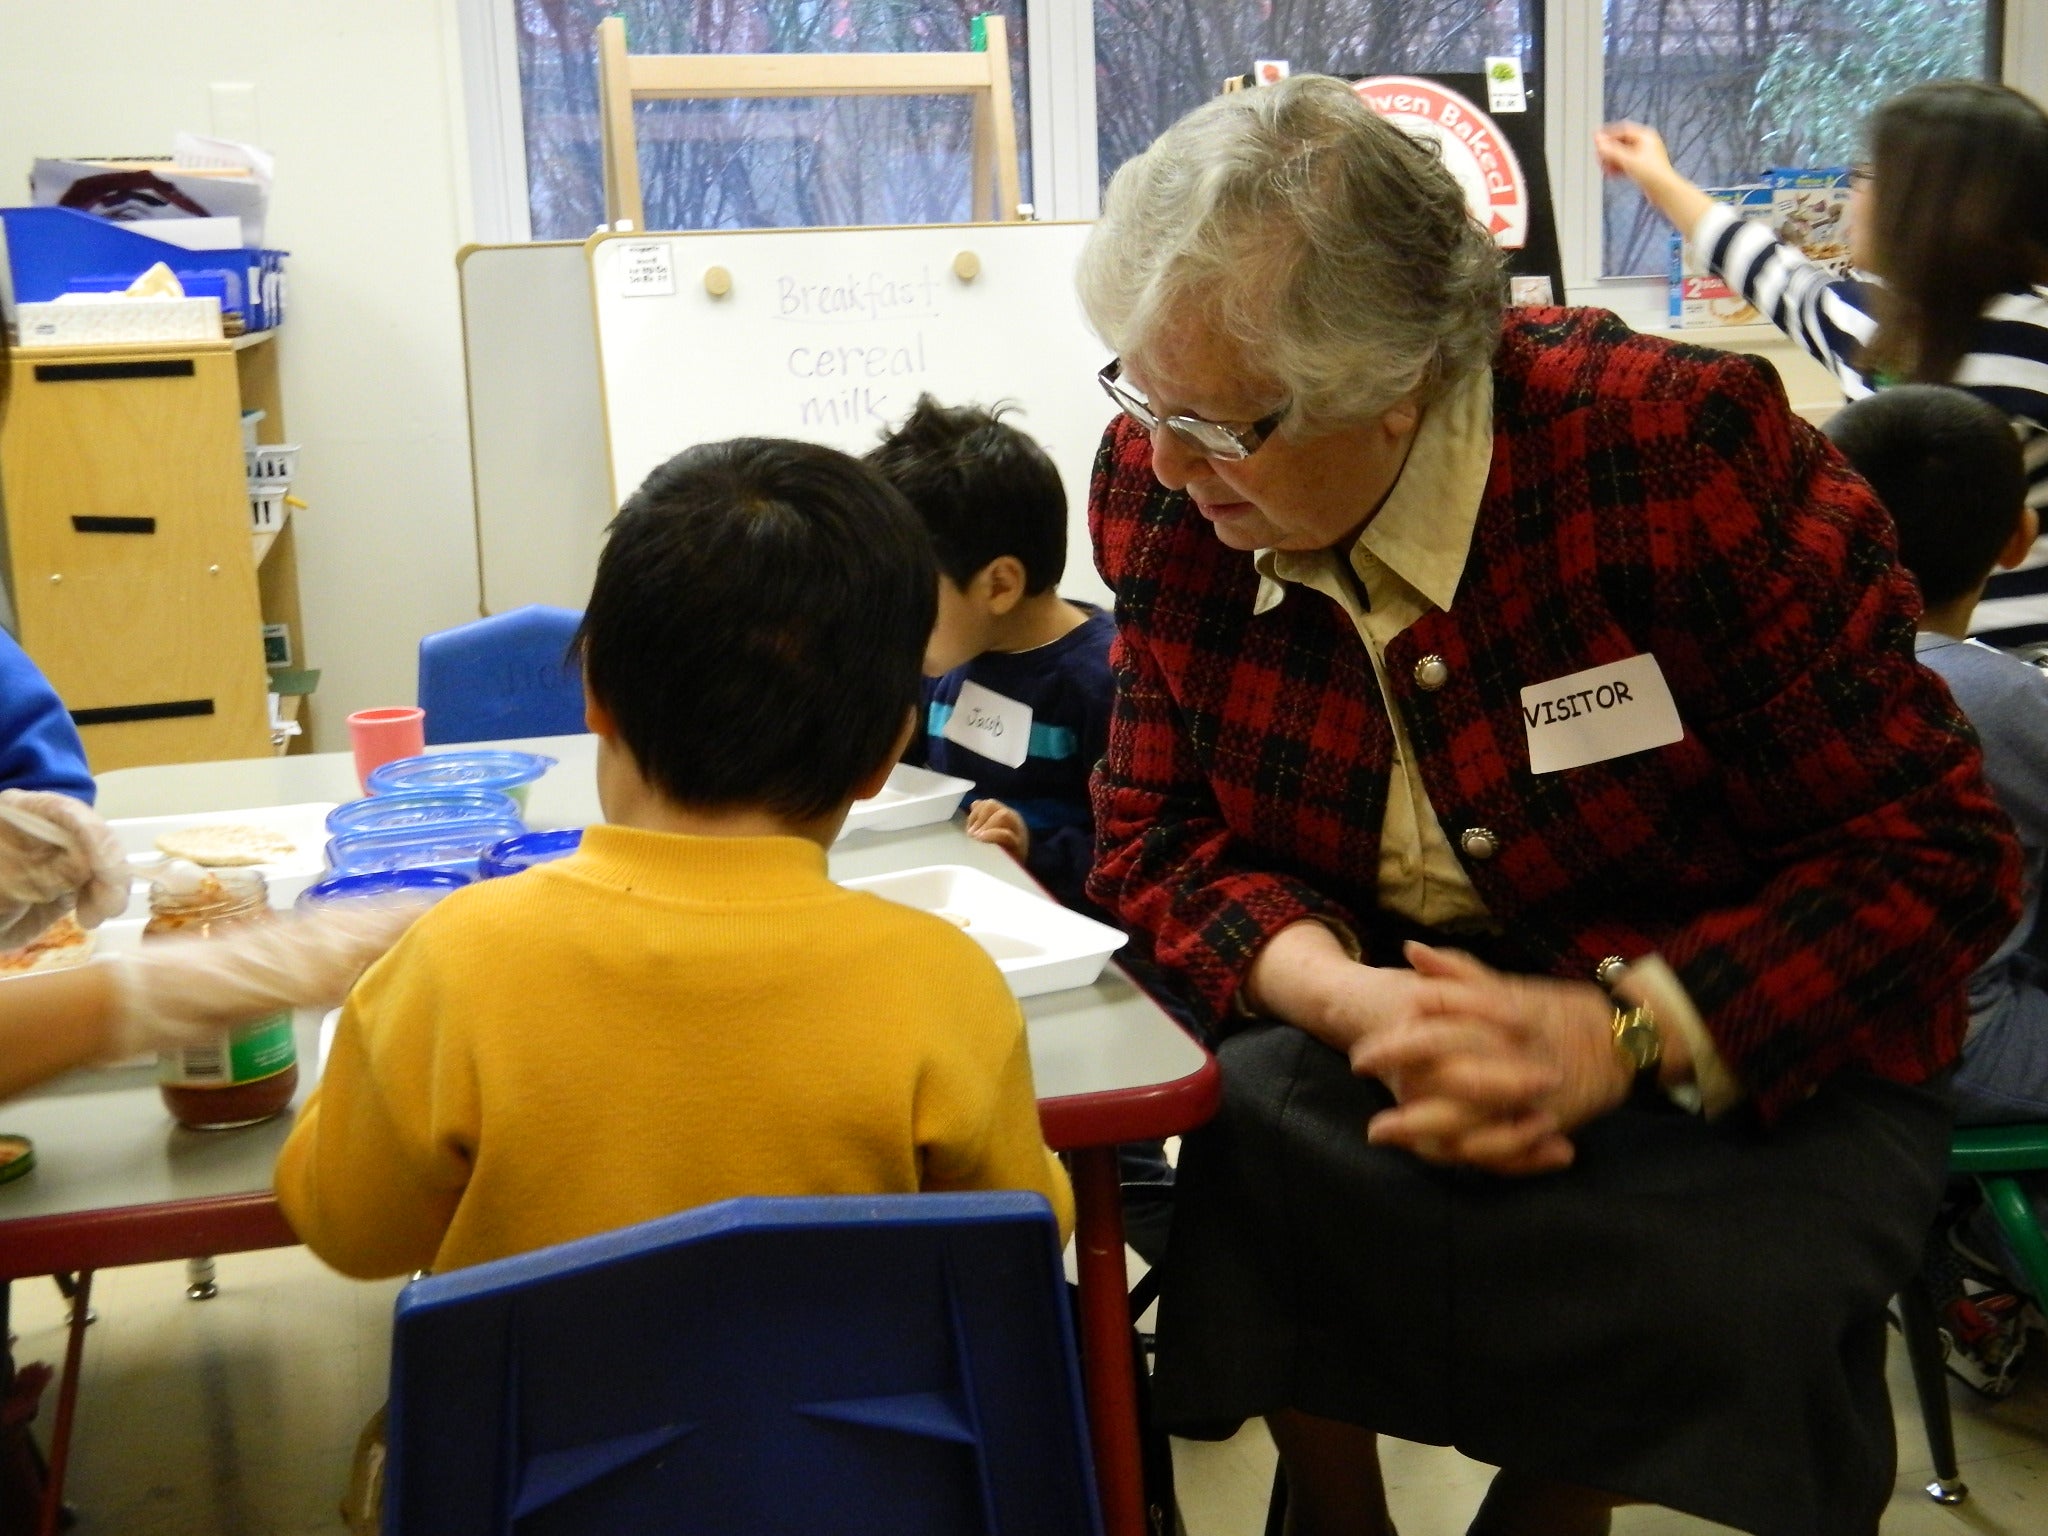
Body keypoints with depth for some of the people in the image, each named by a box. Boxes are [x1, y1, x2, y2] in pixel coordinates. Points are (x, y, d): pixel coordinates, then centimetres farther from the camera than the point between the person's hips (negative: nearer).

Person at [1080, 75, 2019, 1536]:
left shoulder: (1676, 449, -20)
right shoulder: (1162, 485, -8)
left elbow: (1934, 852, -16)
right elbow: (1156, 837, -3)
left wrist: (1624, 1034, -31)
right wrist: (1355, 1001, -24)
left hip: (1750, 1045, -2)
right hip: (1390, 1009, 3)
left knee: (1718, 1290, -30)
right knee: (1240, 1157, -27)